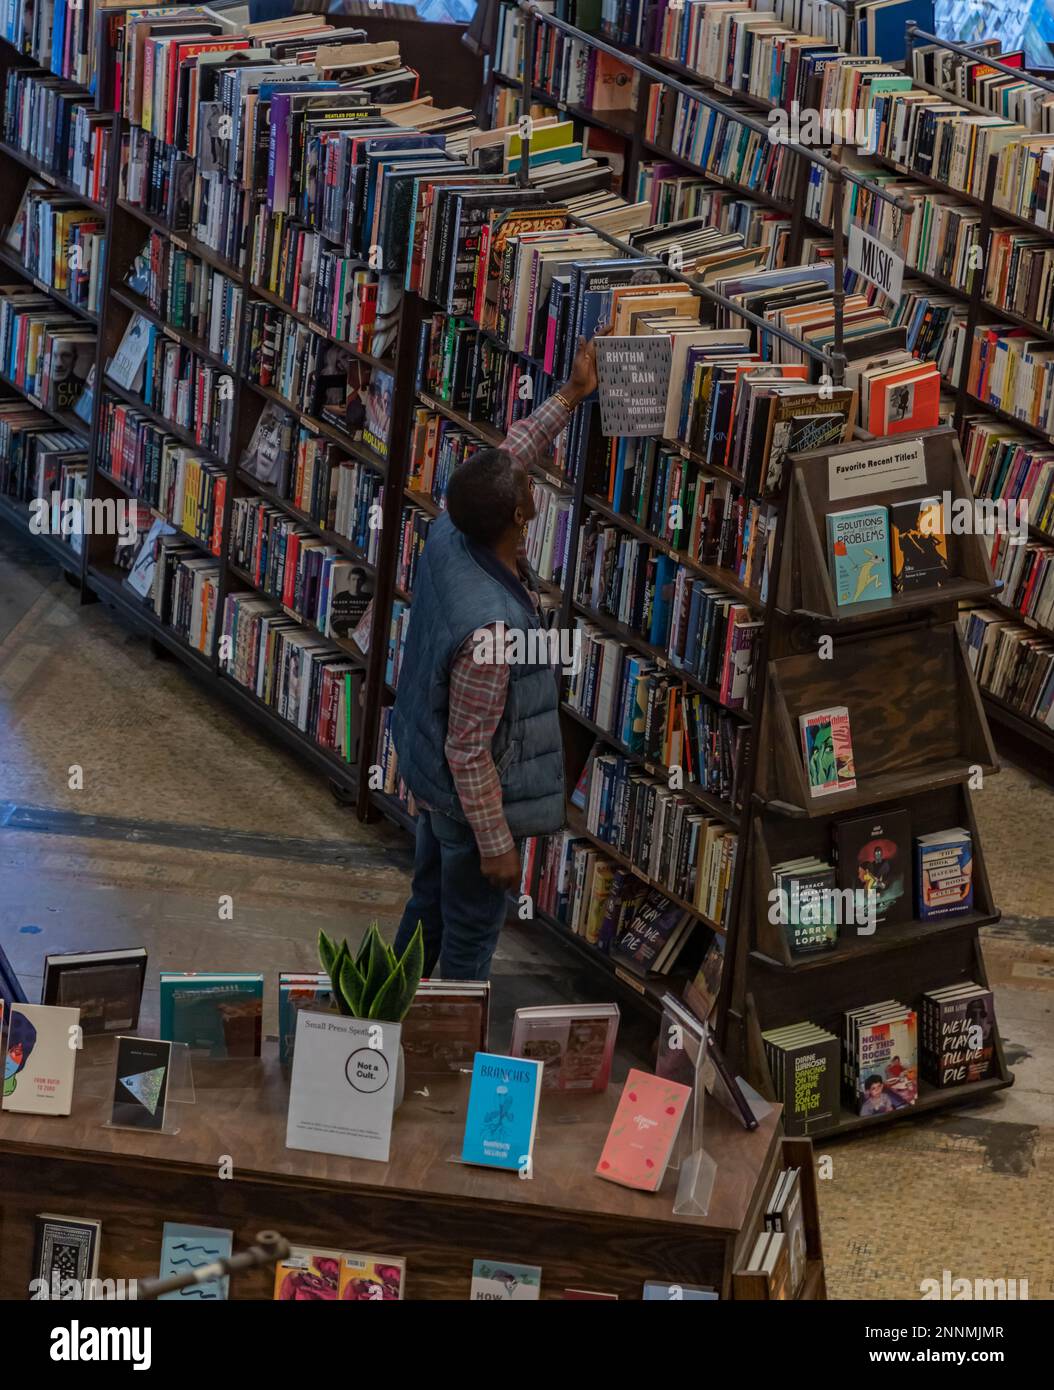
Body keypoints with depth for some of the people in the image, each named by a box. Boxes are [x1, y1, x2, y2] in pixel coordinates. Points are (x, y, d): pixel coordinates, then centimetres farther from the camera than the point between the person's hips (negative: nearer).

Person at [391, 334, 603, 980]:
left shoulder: (449, 537, -16)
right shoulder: (491, 628, -39)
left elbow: (506, 459, 5)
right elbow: (469, 752, -30)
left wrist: (571, 395, 9)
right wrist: (495, 844, -19)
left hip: (430, 776, 9)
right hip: (474, 798, -9)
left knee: (429, 905, 27)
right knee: (471, 936, 12)